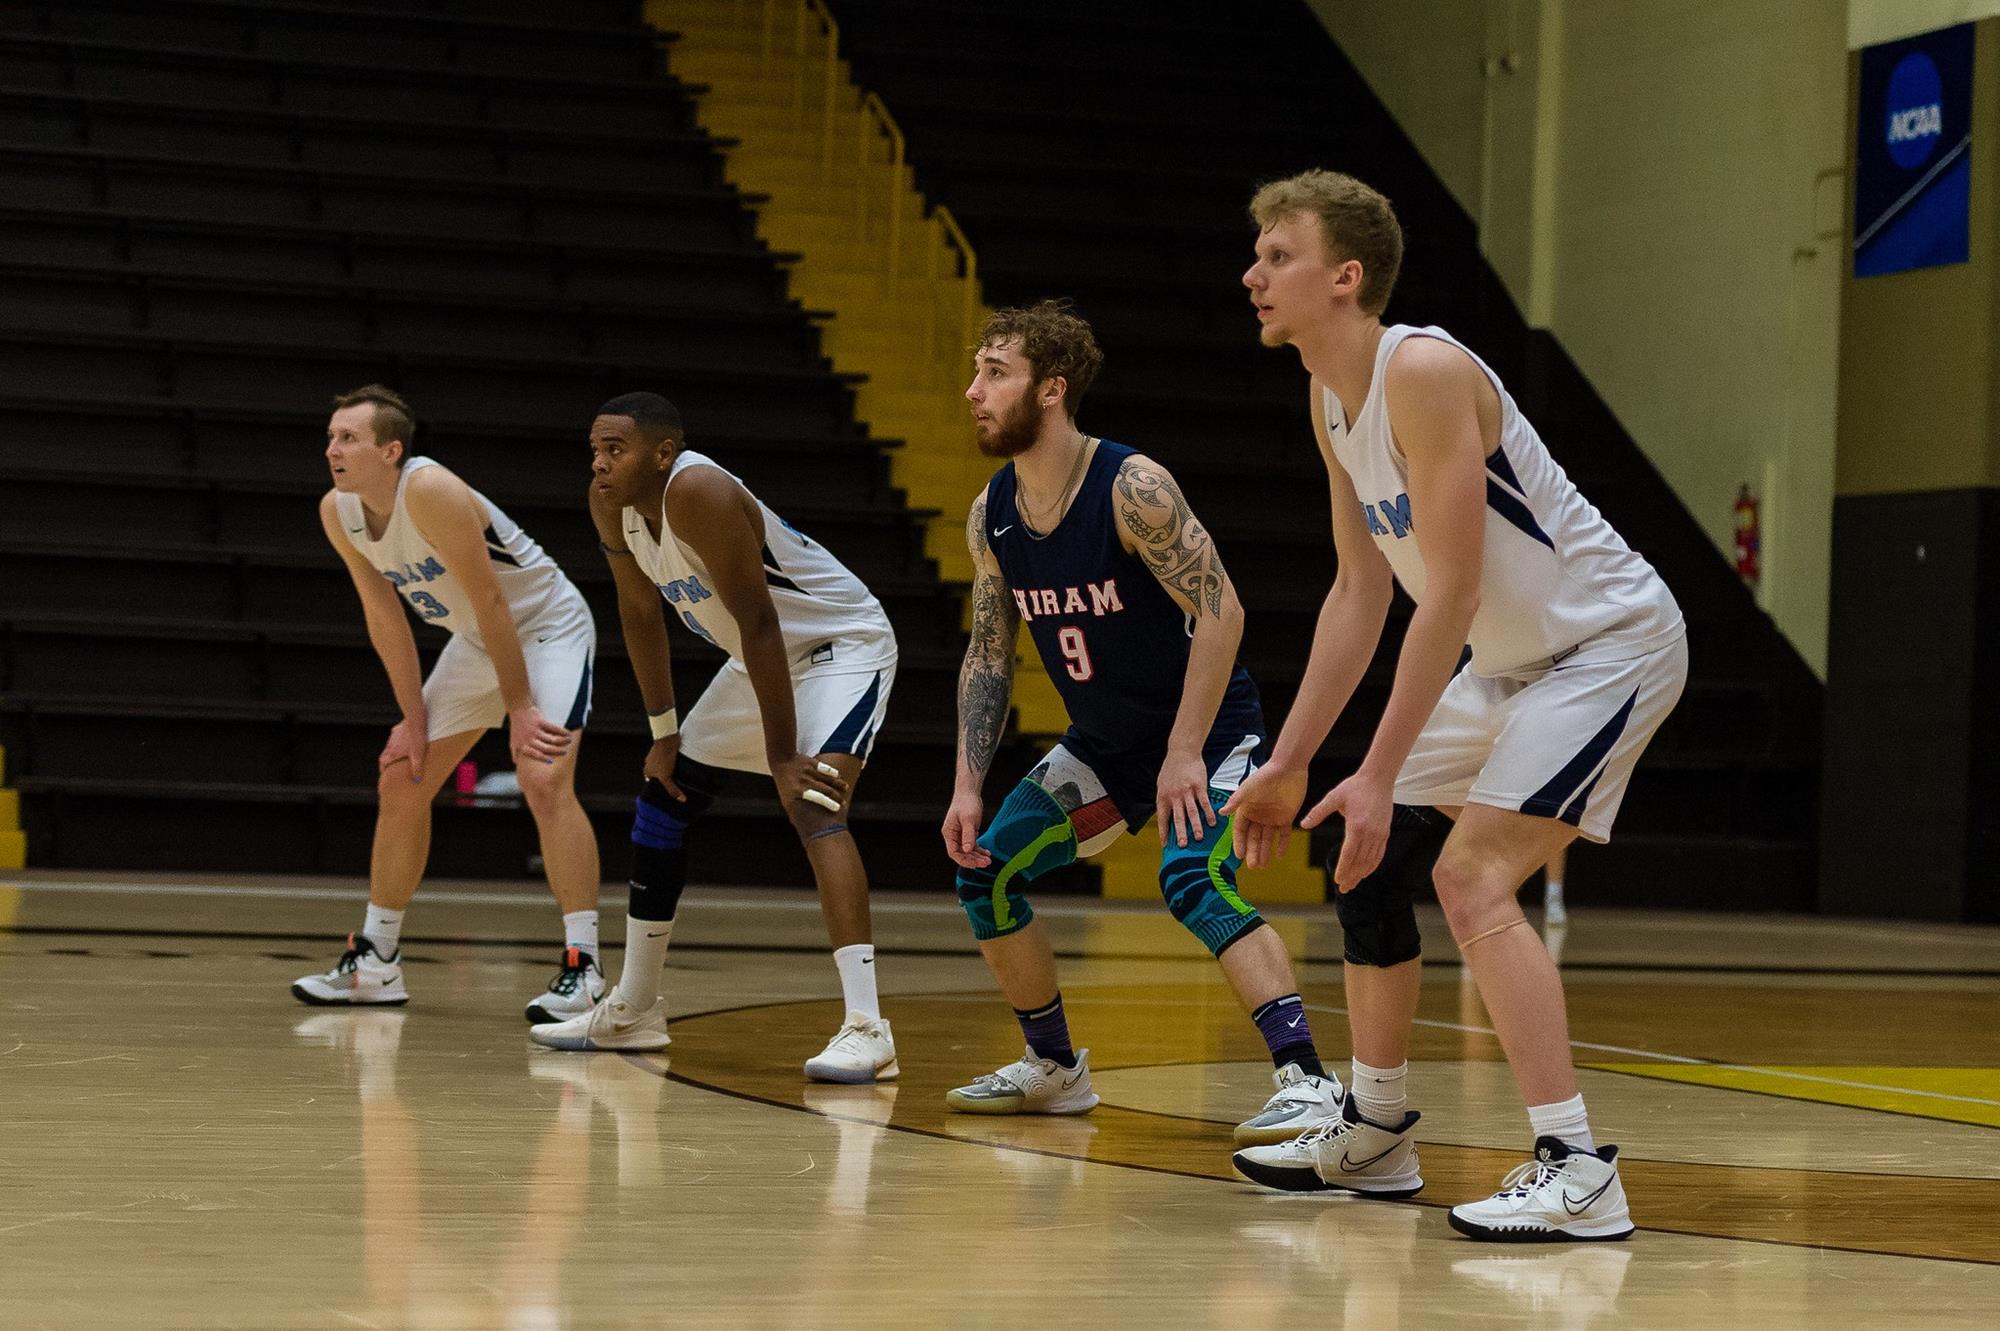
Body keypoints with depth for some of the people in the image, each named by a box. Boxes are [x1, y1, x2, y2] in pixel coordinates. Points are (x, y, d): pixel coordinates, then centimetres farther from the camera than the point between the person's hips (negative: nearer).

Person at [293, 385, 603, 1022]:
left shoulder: (430, 491, -31)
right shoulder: (338, 512, -9)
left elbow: (490, 602, -28)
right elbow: (385, 615, 1)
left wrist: (519, 709, -25)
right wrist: (414, 718, -1)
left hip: (547, 627, -8)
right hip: (476, 639, 8)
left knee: (544, 780, -25)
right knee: (400, 782, 7)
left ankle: (582, 969, -23)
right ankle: (375, 962, 19)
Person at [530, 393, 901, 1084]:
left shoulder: (700, 494, -32)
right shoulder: (612, 505, -7)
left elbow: (760, 627, -31)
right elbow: (641, 613, 6)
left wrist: (783, 759, -29)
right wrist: (664, 733, 5)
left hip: (842, 645, -9)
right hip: (760, 661, 9)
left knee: (814, 807, -29)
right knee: (661, 796, 11)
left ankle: (866, 1028, -35)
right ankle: (633, 1010, 25)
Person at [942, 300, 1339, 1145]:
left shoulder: (1132, 489, -25)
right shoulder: (991, 515, -2)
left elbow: (1221, 611, -26)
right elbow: (988, 656, 6)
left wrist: (1184, 754, -28)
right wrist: (968, 788, -2)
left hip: (1208, 730, -8)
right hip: (1105, 743, 8)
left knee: (1195, 882, -30)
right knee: (983, 869, 8)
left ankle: (1309, 1083, -34)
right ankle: (1055, 1069, 24)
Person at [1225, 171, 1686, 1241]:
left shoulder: (1424, 372, -25)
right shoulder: (1331, 401, 4)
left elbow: (1451, 595, -27)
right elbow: (1360, 593, 11)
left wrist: (1380, 774, -26)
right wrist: (1289, 764, 8)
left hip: (1611, 642, -10)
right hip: (1512, 662, 10)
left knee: (1471, 875, -22)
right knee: (1365, 856, 13)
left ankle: (1578, 1174, -21)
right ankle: (1374, 1135, 27)